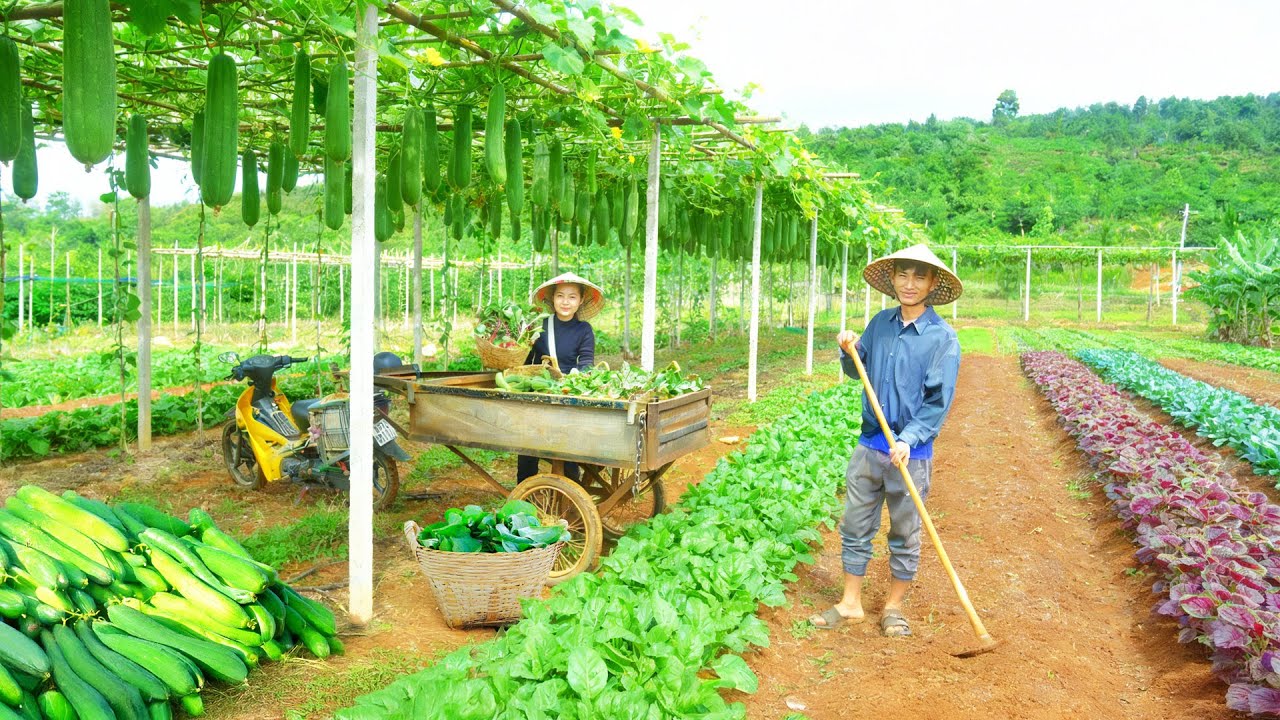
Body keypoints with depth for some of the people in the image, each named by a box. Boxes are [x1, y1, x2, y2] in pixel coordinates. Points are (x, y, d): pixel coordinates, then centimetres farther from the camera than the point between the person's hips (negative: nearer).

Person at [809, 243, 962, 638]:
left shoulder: (943, 338, -9)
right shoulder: (880, 323, 4)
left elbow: (938, 401, -11)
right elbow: (858, 372, 16)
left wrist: (908, 439, -22)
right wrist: (848, 351, -5)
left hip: (910, 453, -4)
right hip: (869, 445, 4)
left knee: (905, 535, 11)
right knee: (855, 526, 10)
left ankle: (893, 607, 28)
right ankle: (851, 603, 24)